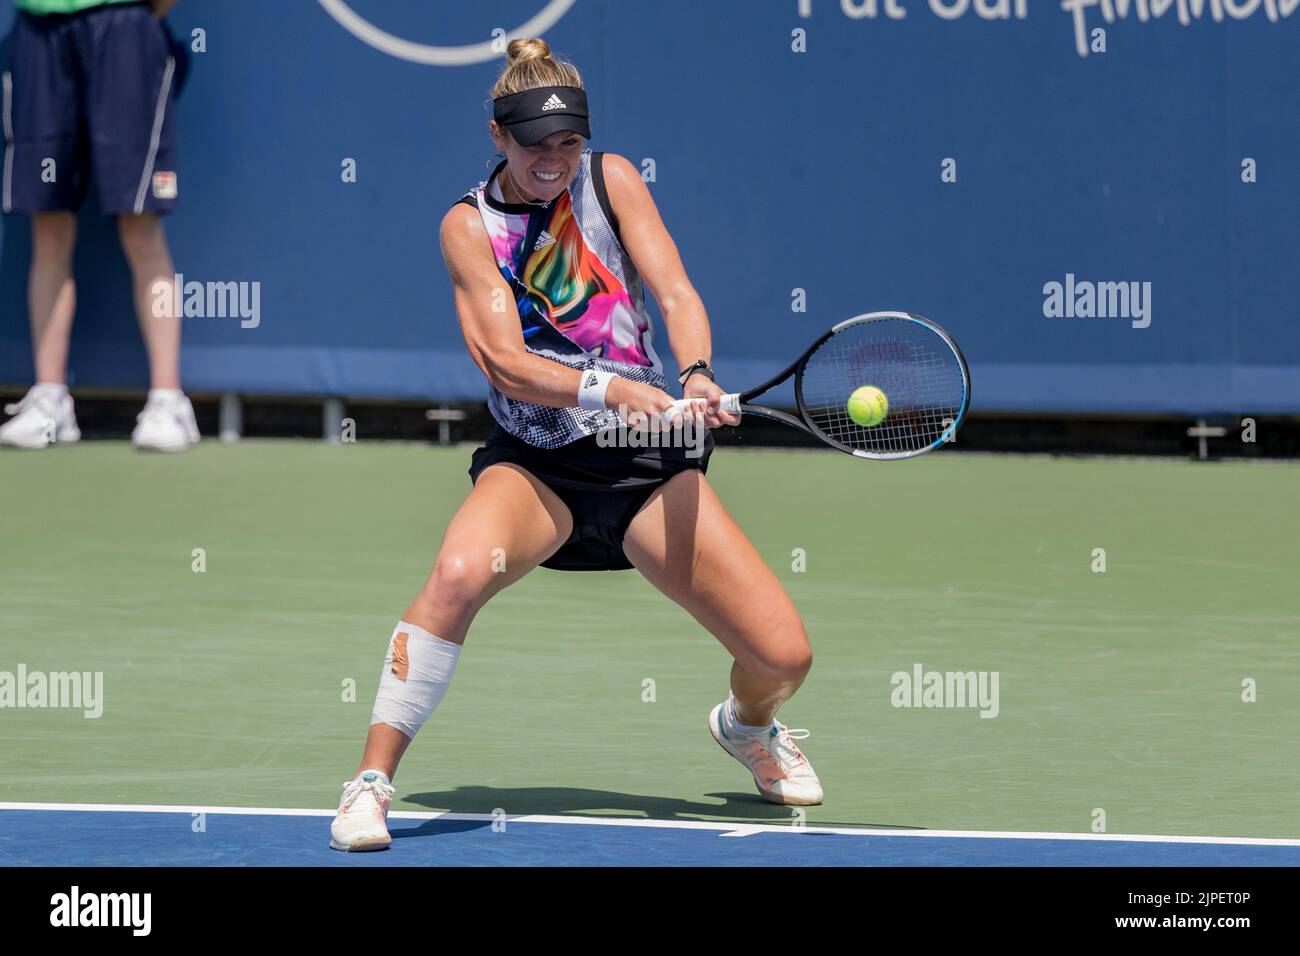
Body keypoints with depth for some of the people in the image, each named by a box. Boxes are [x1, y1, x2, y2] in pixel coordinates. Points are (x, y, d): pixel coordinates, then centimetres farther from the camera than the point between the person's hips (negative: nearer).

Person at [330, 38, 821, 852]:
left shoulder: (611, 178, 4)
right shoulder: (470, 226, -2)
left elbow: (677, 294, -5)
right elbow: (506, 362, -13)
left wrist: (697, 376, -26)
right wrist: (611, 390, -29)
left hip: (649, 457, 2)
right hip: (534, 465, -2)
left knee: (784, 656, -5)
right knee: (460, 570, -37)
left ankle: (747, 724, 34)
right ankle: (372, 780, -27)